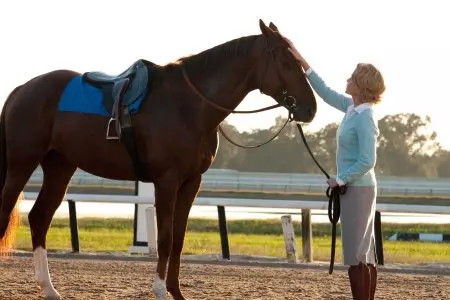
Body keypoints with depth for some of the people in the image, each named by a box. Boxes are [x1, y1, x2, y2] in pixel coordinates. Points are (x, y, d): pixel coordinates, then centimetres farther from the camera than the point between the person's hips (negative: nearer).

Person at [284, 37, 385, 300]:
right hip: (357, 189, 10)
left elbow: (367, 161, -23)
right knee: (365, 254, 11)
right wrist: (303, 64, 16)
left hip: (358, 190, -10)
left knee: (356, 255, -8)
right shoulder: (352, 107, 6)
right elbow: (326, 93, 19)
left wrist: (340, 180, -14)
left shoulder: (364, 118, -20)